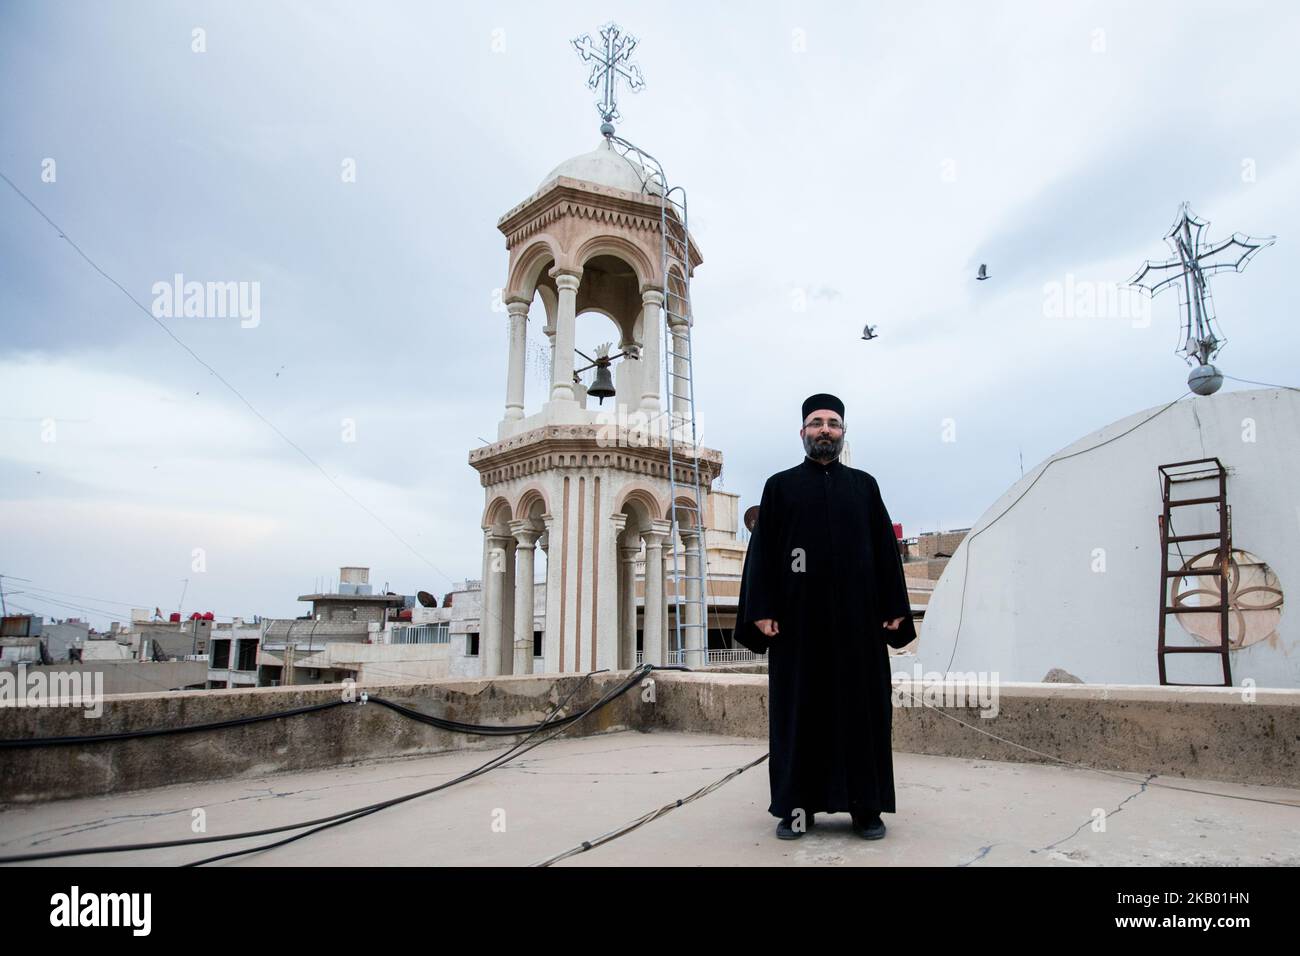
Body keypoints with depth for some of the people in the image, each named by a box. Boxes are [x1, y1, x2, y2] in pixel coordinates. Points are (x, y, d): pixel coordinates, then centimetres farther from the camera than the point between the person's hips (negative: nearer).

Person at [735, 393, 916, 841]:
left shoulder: (865, 485, 12)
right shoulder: (780, 486, 8)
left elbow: (887, 549, 8)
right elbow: (762, 551, 1)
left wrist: (895, 609, 0)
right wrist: (761, 610, -8)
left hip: (857, 616, 1)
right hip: (798, 616, -1)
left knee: (862, 705, 3)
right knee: (800, 707, 2)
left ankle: (866, 806, 13)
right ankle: (798, 804, 10)